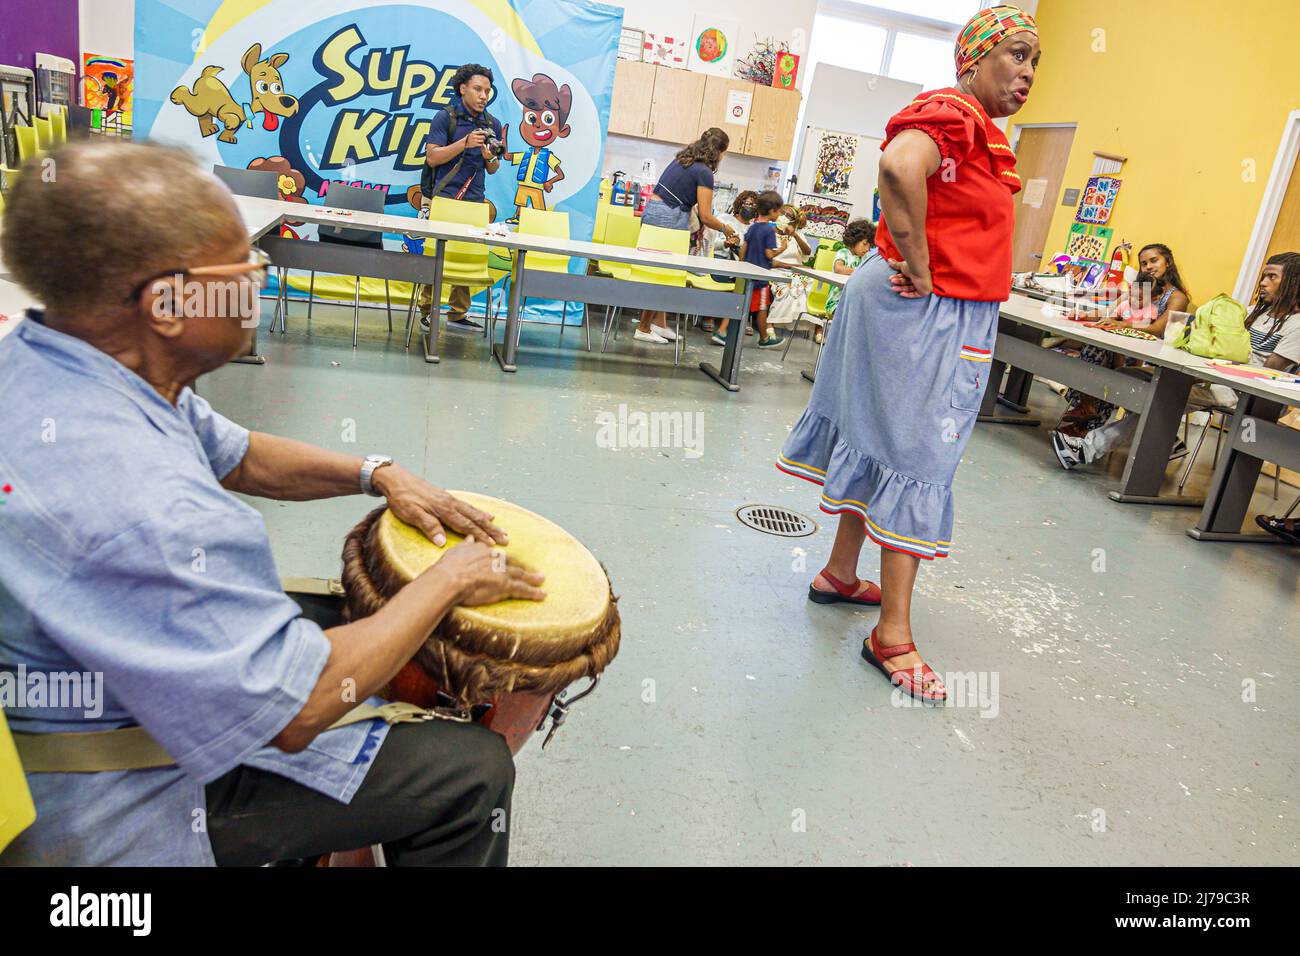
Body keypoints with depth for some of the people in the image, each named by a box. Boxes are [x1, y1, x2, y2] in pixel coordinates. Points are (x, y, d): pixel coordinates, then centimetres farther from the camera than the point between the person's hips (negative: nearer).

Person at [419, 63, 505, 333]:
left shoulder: (493, 124, 11)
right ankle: (427, 310, 6)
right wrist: (465, 142, -17)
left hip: (474, 201, 4)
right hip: (443, 197, -4)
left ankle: (458, 314, 7)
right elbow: (432, 157, -7)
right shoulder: (446, 117, -1)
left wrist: (490, 158, -9)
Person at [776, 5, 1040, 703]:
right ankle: (892, 635, -2)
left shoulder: (978, 127, 19)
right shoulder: (952, 113, -14)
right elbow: (900, 164, -36)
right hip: (925, 309, -10)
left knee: (882, 443, 15)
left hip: (950, 315, 10)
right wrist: (919, 269, -27)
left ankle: (840, 574, 28)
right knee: (916, 457, -9)